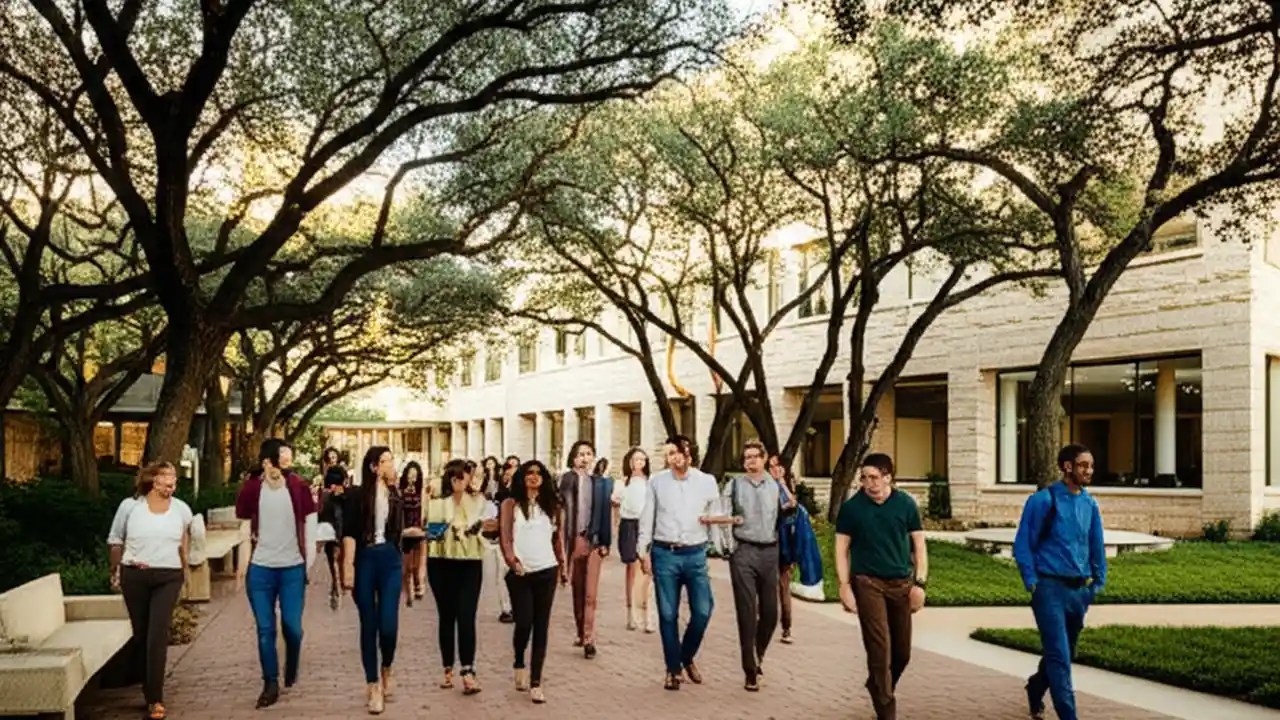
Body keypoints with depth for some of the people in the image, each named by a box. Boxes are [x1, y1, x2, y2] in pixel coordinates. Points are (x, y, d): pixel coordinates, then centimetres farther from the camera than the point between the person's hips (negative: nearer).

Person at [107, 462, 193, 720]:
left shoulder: (182, 510, 3)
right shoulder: (129, 506, -2)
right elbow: (115, 540, 9)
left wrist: (183, 570, 19)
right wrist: (115, 571, 9)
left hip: (168, 578, -1)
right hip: (134, 576, 1)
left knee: (157, 637, -10)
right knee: (141, 635, 11)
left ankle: (155, 699, -6)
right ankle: (148, 686, 29)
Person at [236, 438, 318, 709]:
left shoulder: (299, 486, -4)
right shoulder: (251, 487, -4)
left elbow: (310, 523, 2)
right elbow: (242, 524, 4)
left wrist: (309, 560, 0)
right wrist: (243, 561, 2)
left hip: (293, 568, 0)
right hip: (260, 569, 0)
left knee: (292, 626, 2)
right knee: (265, 629, 2)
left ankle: (291, 671, 30)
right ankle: (271, 684, 13)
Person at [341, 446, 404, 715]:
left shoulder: (395, 494, 9)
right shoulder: (358, 495, -4)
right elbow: (349, 533, -8)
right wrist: (348, 566, -13)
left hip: (390, 561, 3)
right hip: (364, 561, -2)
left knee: (389, 625, -6)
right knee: (369, 625, 3)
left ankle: (386, 671, 23)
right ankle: (373, 686, 13)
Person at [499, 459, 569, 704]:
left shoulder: (552, 505, 13)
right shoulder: (510, 504, 4)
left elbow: (558, 538, 12)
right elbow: (504, 538, -3)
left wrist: (563, 566, 6)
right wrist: (512, 562, -14)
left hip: (546, 572, 3)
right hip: (520, 573, -2)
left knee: (541, 627, 1)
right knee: (524, 624, -8)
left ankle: (536, 683, 4)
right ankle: (519, 664, 22)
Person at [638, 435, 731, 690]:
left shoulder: (707, 481, 3)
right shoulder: (657, 481, 3)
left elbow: (720, 514, 11)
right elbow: (647, 518, 5)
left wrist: (712, 518, -11)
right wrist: (644, 551, 1)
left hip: (695, 554, 1)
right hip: (664, 554, 0)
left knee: (703, 610, -2)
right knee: (668, 614, 4)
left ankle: (687, 657, 24)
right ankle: (673, 669, 18)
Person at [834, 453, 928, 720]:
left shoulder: (906, 504, 0)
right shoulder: (852, 507, -4)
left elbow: (919, 545, 5)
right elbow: (842, 548, 0)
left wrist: (919, 583, -3)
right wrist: (844, 586, -7)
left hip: (901, 583, 3)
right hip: (868, 583, -3)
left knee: (902, 651, 11)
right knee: (880, 648, -6)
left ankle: (878, 686, 38)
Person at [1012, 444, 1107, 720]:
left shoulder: (1090, 505, 6)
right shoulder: (1043, 501, -10)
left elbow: (1097, 547, 15)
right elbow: (1022, 545, -7)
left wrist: (1098, 582, 10)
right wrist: (1032, 583, -10)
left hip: (1080, 590, 6)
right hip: (1051, 588, -6)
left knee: (1064, 653, 20)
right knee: (1059, 657, -9)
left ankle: (1036, 690, 45)